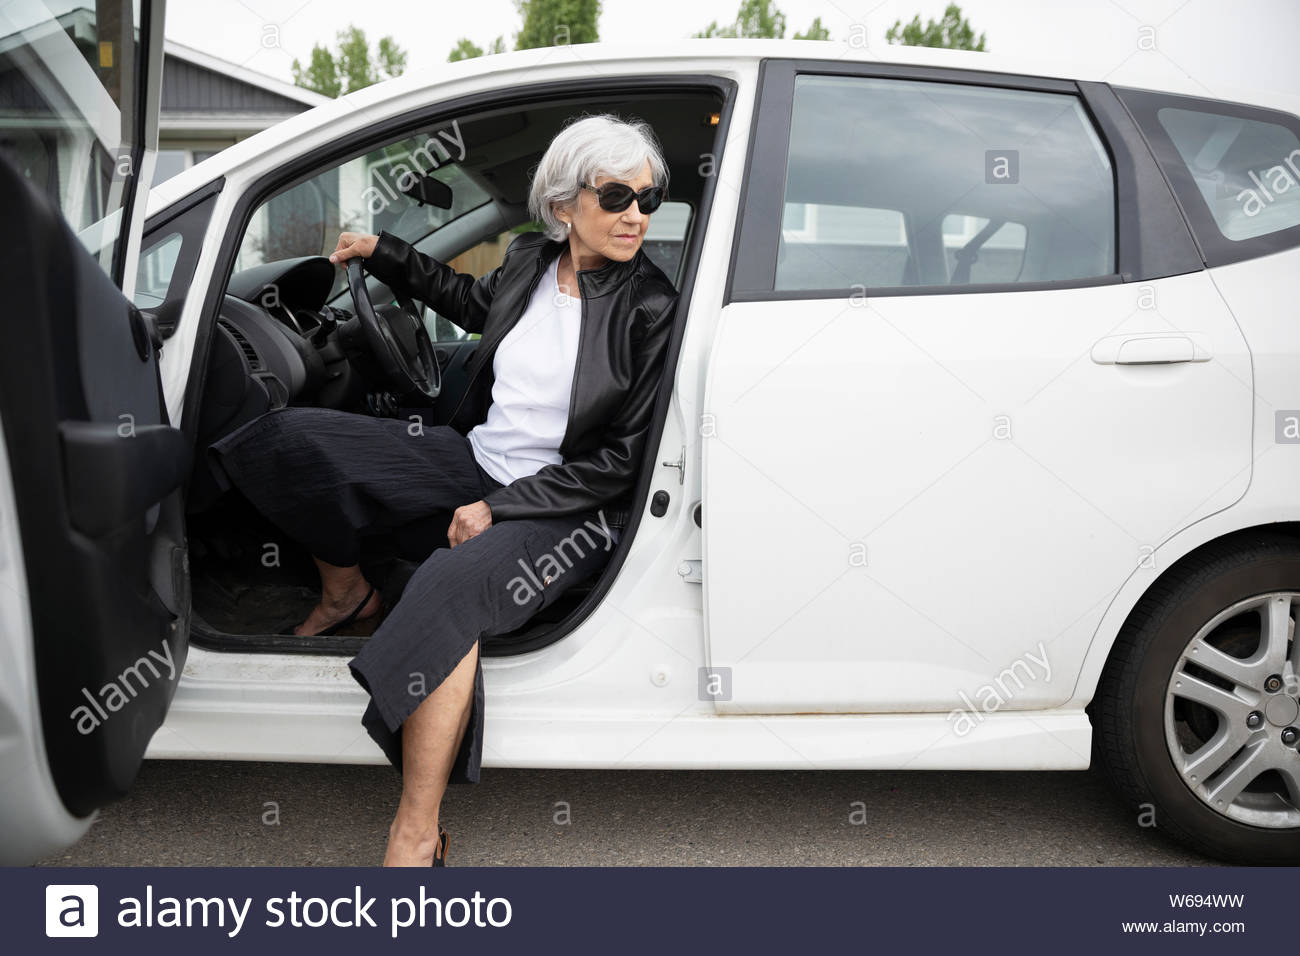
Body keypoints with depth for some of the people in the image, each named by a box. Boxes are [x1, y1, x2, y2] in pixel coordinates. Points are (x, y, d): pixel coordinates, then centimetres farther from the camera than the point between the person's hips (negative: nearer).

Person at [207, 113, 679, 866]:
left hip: (567, 505, -7)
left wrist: (500, 508, -18)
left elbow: (622, 459, -15)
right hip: (477, 457, 7)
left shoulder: (652, 310, -15)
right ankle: (347, 593, 25)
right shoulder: (530, 260, 3)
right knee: (294, 441, -1)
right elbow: (471, 302, 28)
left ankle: (418, 834, -29)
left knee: (450, 586, -38)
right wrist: (382, 252, 26)